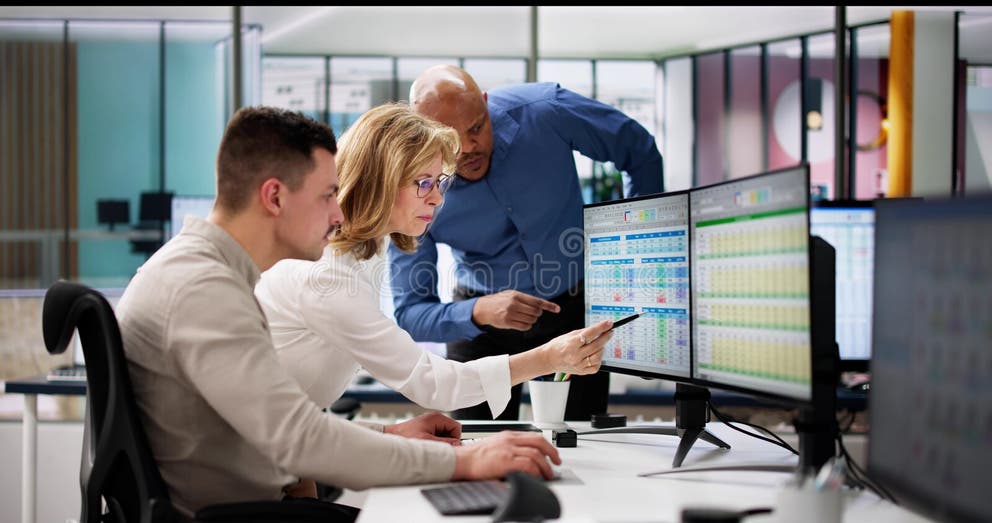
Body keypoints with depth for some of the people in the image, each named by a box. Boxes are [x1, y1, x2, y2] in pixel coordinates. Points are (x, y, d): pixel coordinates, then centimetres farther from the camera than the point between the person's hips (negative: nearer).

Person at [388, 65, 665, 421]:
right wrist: (478, 312, -41)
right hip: (482, 324, 0)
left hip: (576, 306, 0)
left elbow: (641, 153, -7)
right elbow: (409, 314, -22)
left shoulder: (546, 112, -24)